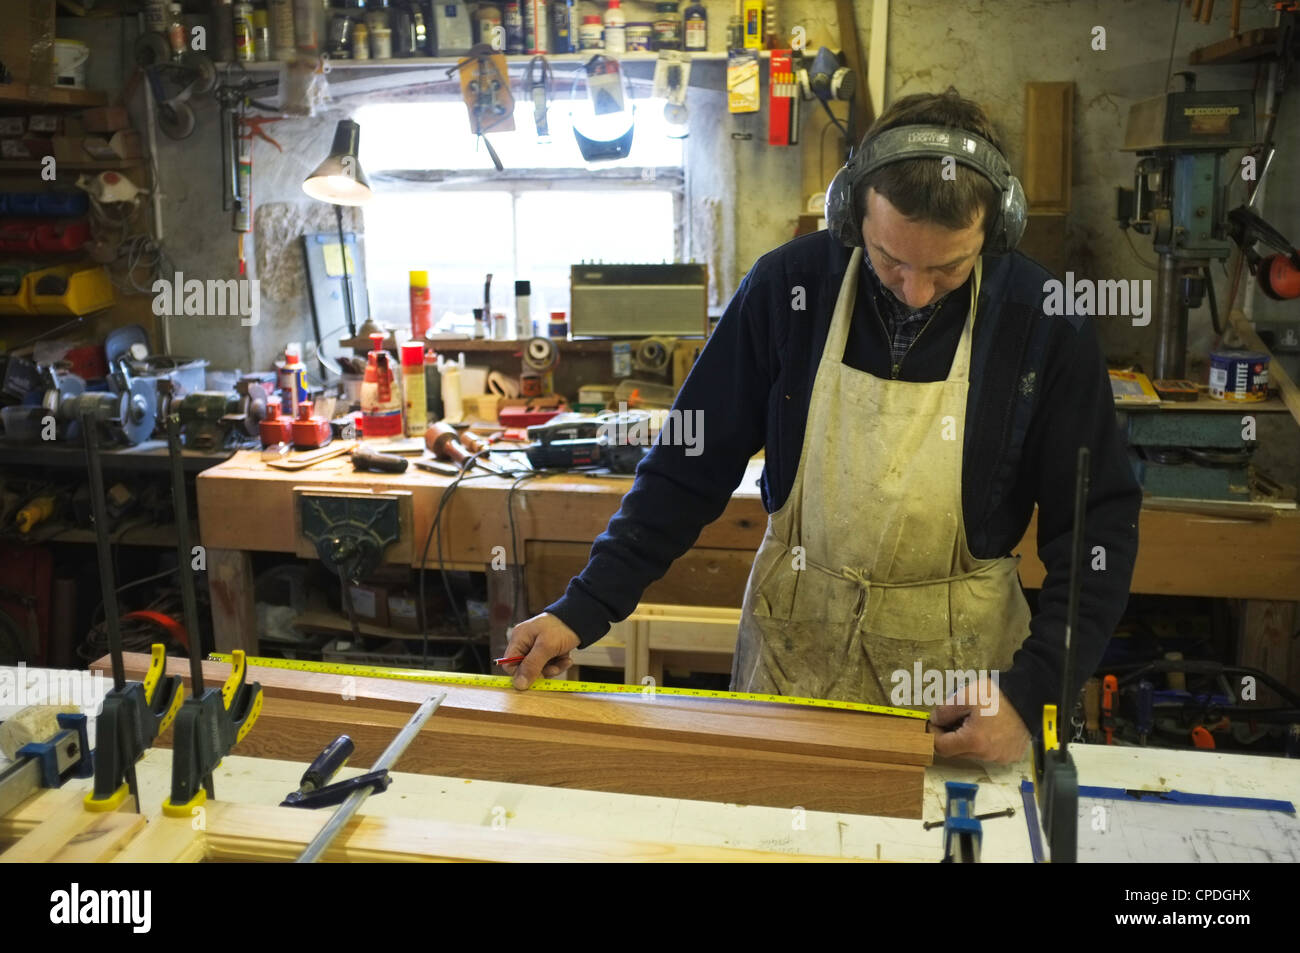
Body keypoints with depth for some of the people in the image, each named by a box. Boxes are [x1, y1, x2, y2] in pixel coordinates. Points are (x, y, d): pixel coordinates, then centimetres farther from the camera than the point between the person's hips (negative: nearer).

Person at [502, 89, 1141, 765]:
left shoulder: (1042, 321, -14)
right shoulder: (788, 285, -12)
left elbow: (1097, 523, -8)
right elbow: (690, 468, -6)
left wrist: (1034, 689, -18)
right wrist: (584, 607, -12)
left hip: (955, 657, -1)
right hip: (794, 644, 1)